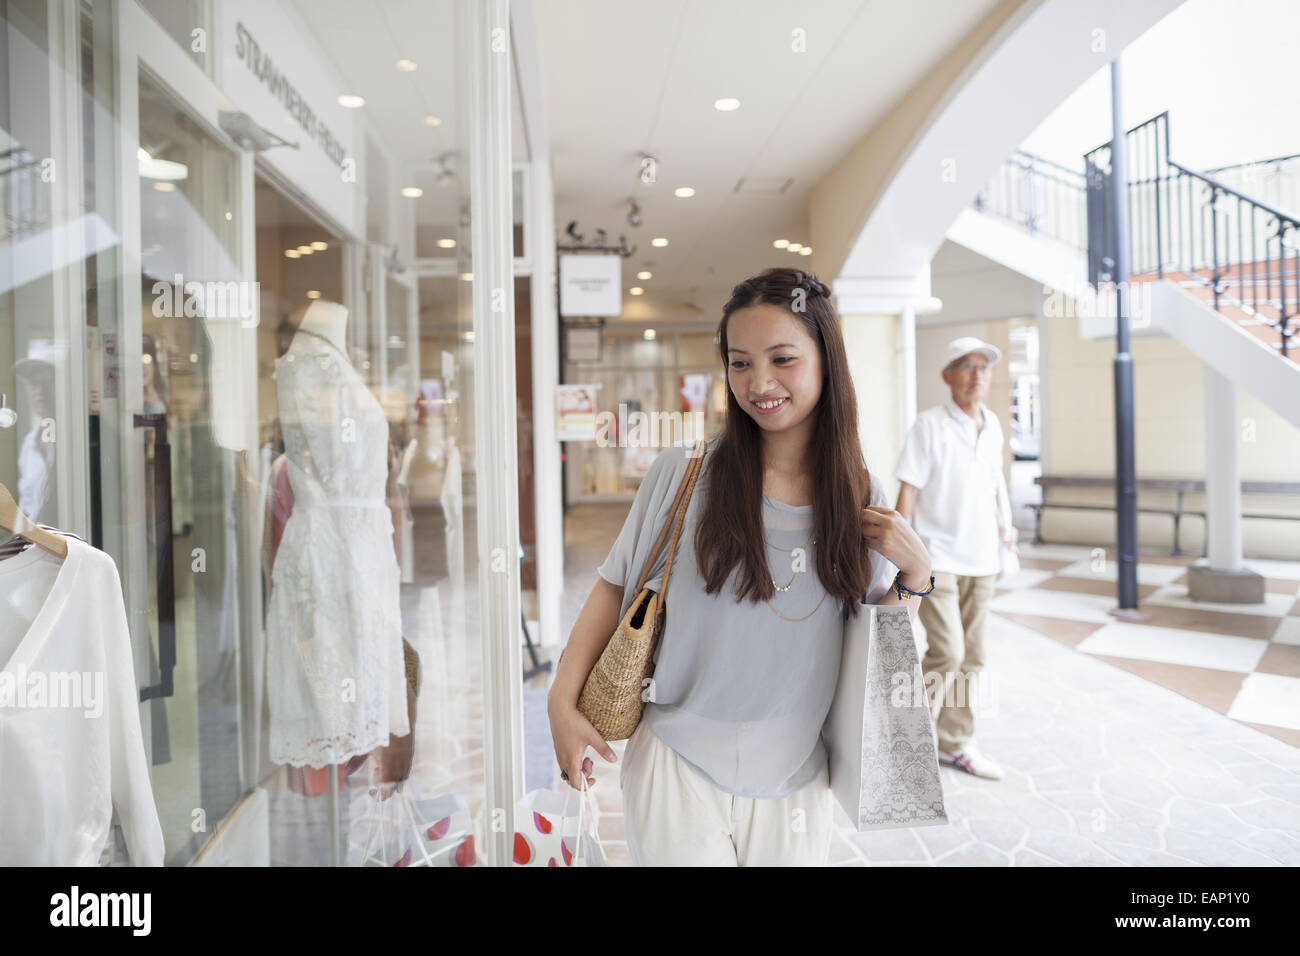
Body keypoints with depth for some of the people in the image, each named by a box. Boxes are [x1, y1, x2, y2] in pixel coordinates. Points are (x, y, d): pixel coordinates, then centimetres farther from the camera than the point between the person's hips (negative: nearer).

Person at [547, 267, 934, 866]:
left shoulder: (862, 500, -3)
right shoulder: (683, 473, -12)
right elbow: (617, 588, -2)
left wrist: (914, 573, -11)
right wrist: (563, 702, -6)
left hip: (795, 780, 3)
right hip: (678, 768, -2)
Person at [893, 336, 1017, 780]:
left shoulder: (992, 425, 9)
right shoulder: (929, 425, -9)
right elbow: (908, 490, -12)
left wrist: (1004, 523, 10)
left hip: (982, 559, 7)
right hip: (937, 557, -6)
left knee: (970, 657, 12)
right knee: (946, 653, -11)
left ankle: (954, 743, 26)